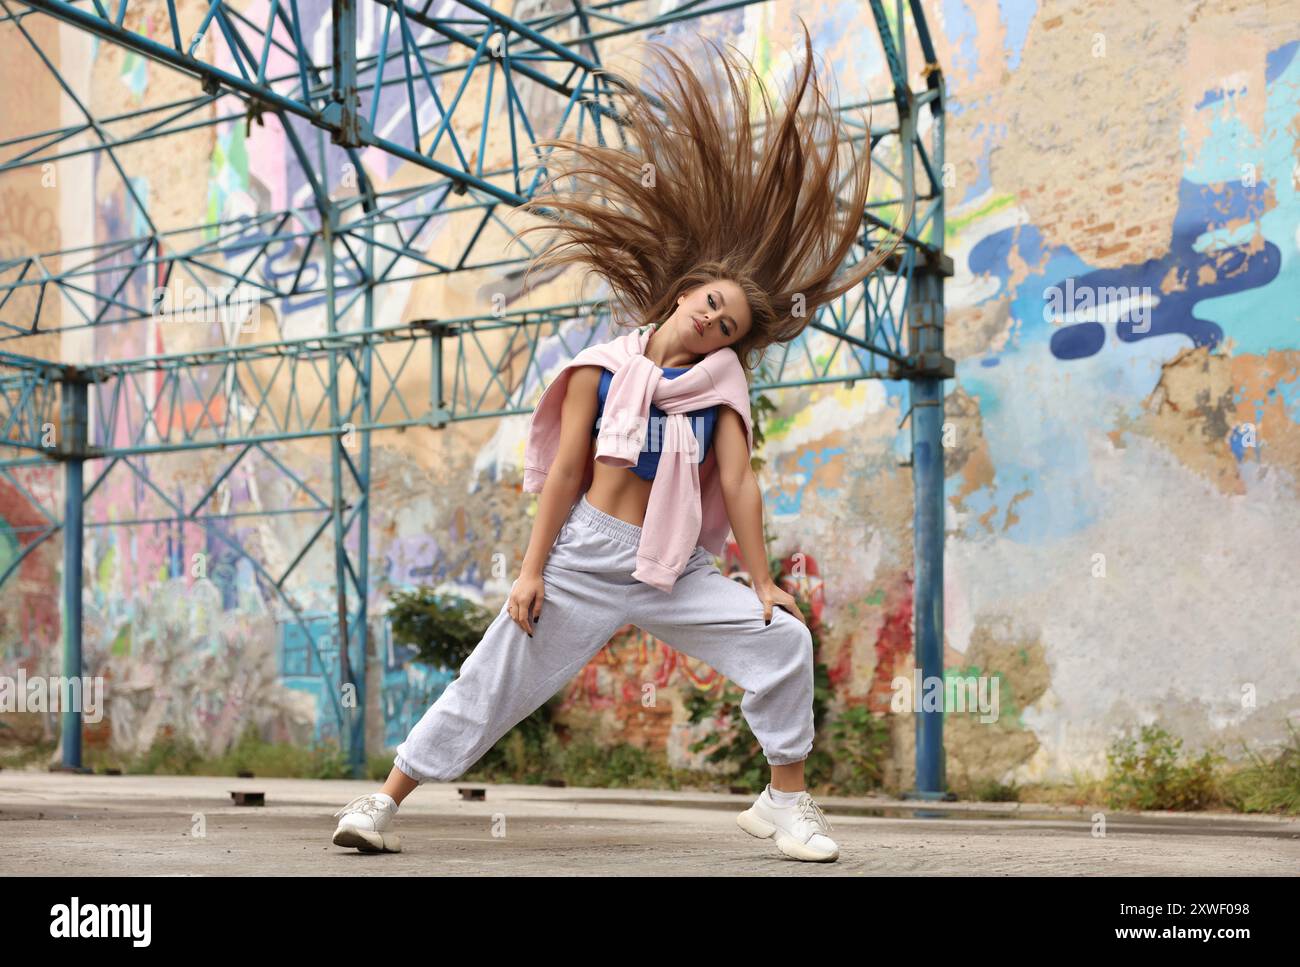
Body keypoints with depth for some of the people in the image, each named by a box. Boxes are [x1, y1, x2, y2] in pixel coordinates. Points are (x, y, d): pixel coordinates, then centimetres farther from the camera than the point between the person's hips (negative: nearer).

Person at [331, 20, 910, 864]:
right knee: (492, 684, 1)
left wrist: (761, 580, -7)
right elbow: (566, 471, -1)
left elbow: (738, 482, -1)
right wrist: (532, 570, -5)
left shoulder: (720, 381, 3)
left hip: (677, 568, 1)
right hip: (587, 554, -1)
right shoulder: (604, 369, 1)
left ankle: (786, 802, 0)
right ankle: (382, 802, 14)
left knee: (781, 641, -15)